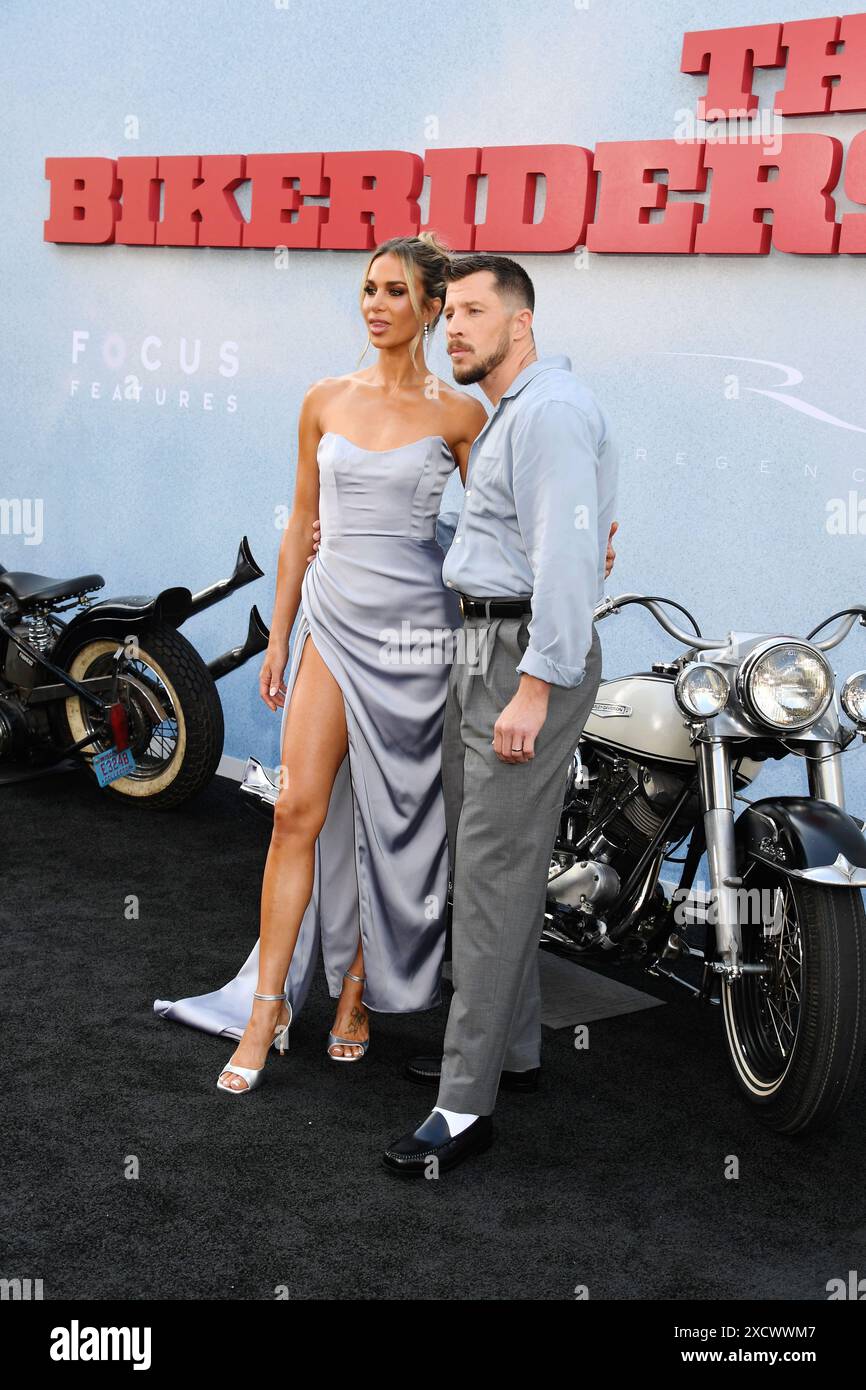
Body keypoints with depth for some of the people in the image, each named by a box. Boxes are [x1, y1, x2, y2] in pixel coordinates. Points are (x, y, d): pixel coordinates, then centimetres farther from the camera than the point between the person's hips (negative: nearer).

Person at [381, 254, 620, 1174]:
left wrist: (534, 686, -27)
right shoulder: (503, 416, 20)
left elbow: (565, 551, -23)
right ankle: (510, 1048, 27)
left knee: (494, 872, -10)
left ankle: (465, 1106, -6)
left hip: (529, 658, -11)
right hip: (484, 649, 11)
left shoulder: (551, 409, -14)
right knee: (482, 855, 15)